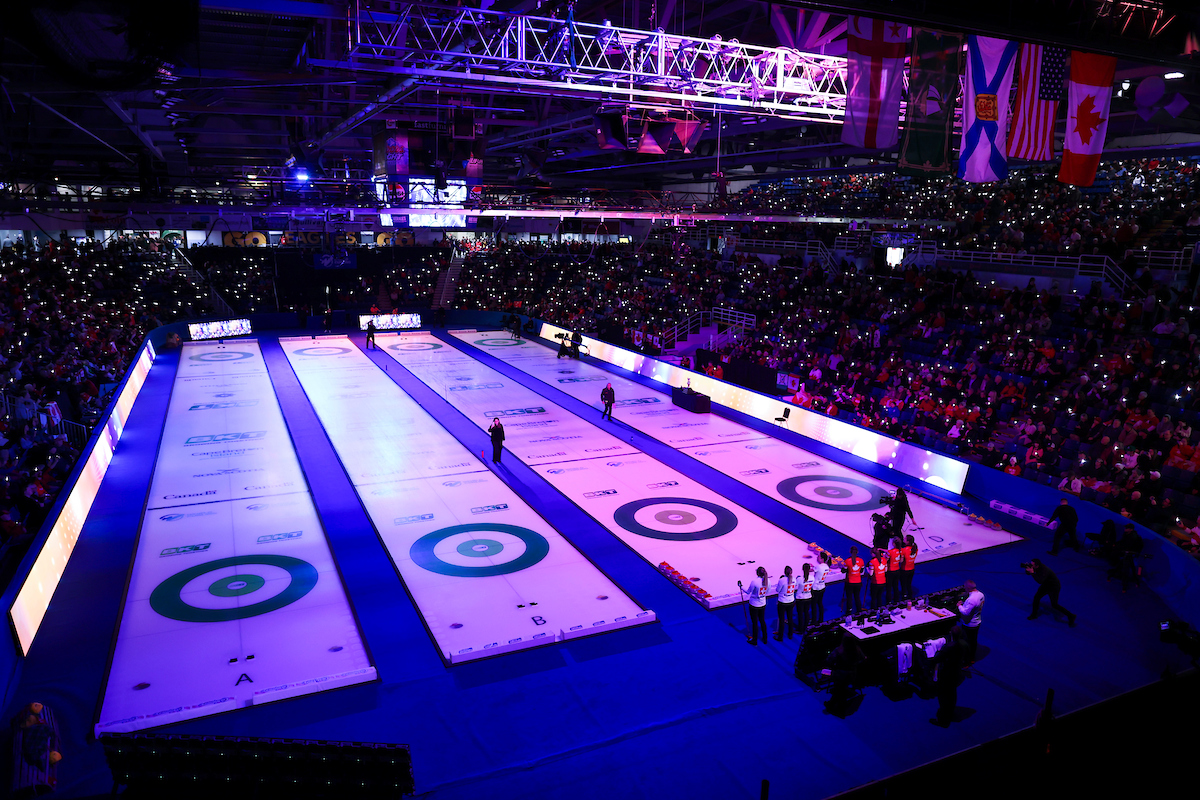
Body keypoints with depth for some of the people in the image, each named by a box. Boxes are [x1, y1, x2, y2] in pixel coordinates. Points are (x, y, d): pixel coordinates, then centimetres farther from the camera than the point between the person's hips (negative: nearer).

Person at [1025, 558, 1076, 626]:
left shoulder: (1044, 570, -38)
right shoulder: (1035, 567, -15)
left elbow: (1040, 581, -48)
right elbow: (1028, 573, 0)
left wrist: (1032, 573, -49)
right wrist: (1027, 569, -22)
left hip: (1054, 587, -7)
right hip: (1046, 585, 8)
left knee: (1054, 605, -8)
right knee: (1036, 597, 3)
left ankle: (1071, 616, 8)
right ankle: (1034, 614, 21)